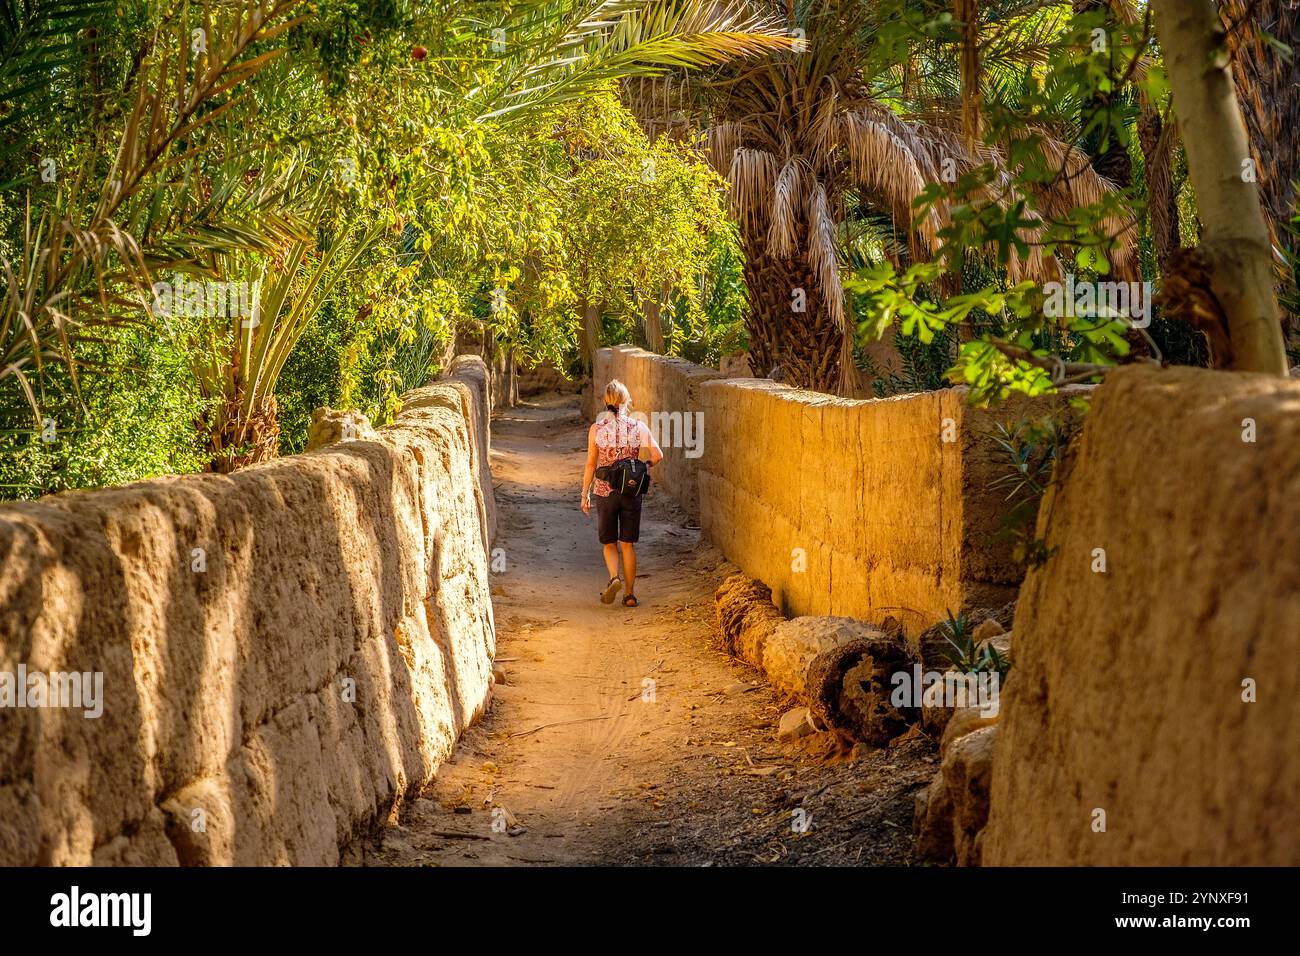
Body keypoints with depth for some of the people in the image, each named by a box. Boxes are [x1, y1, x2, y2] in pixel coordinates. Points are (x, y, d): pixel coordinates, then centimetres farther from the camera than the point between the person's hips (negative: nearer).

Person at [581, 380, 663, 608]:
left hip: (605, 491, -1)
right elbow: (657, 455, -9)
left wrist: (585, 494, 5)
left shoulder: (596, 428, -5)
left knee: (609, 543, 14)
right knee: (628, 544, 11)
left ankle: (614, 578, -12)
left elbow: (591, 464, -2)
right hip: (631, 492, 1)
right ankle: (630, 594, 12)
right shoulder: (638, 427, -4)